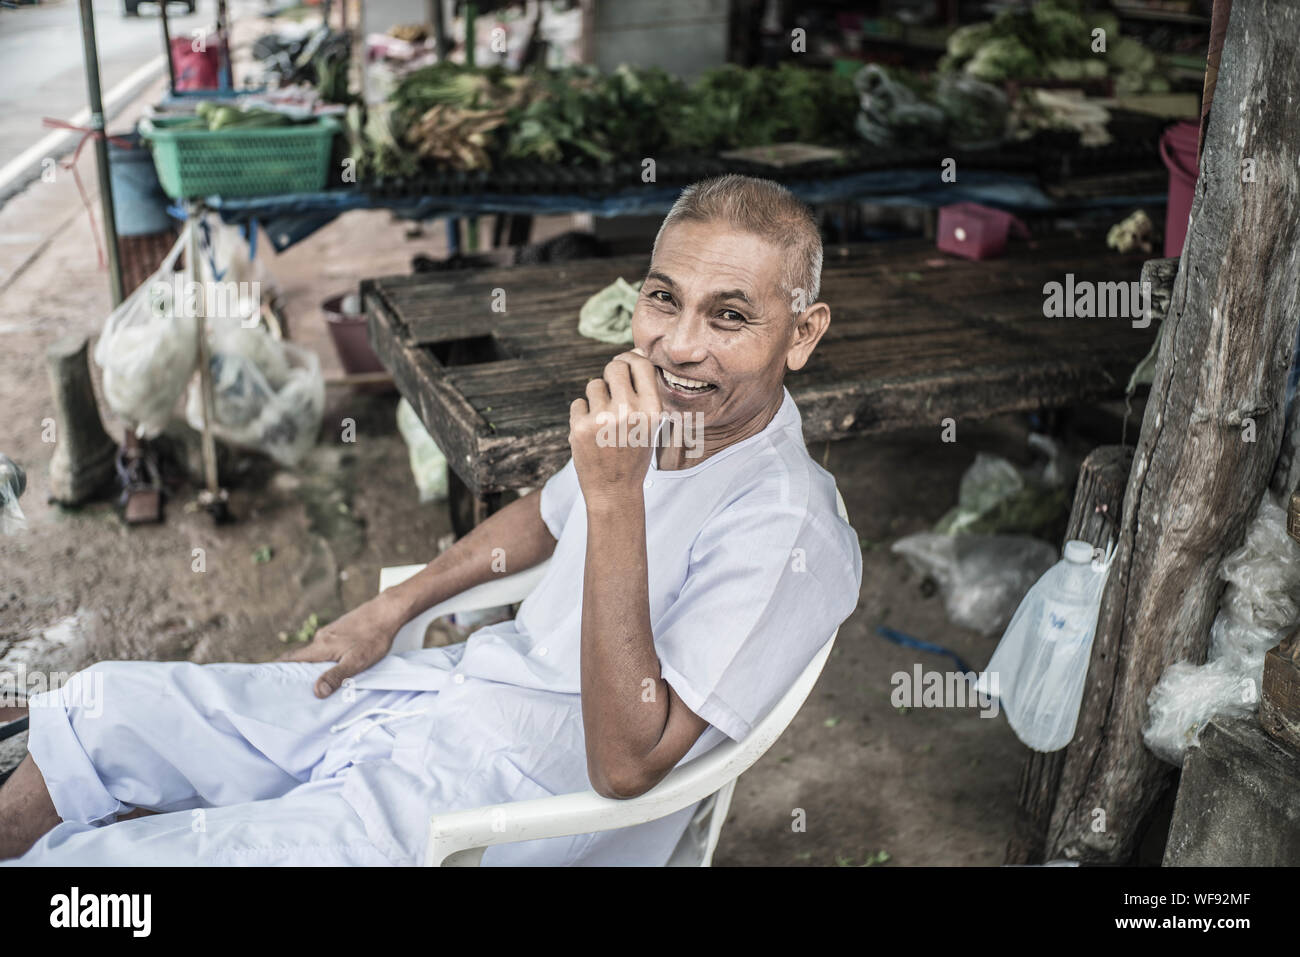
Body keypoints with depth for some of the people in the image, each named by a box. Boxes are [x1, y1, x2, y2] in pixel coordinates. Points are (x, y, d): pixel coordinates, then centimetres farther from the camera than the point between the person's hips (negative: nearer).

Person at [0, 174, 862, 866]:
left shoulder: (783, 527, -24)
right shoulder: (656, 403, 1)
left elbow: (628, 764, -29)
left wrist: (615, 495, -35)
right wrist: (394, 608, 16)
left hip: (496, 794, -7)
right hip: (448, 683, 8)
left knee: (81, 860, -12)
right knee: (104, 708, 10)